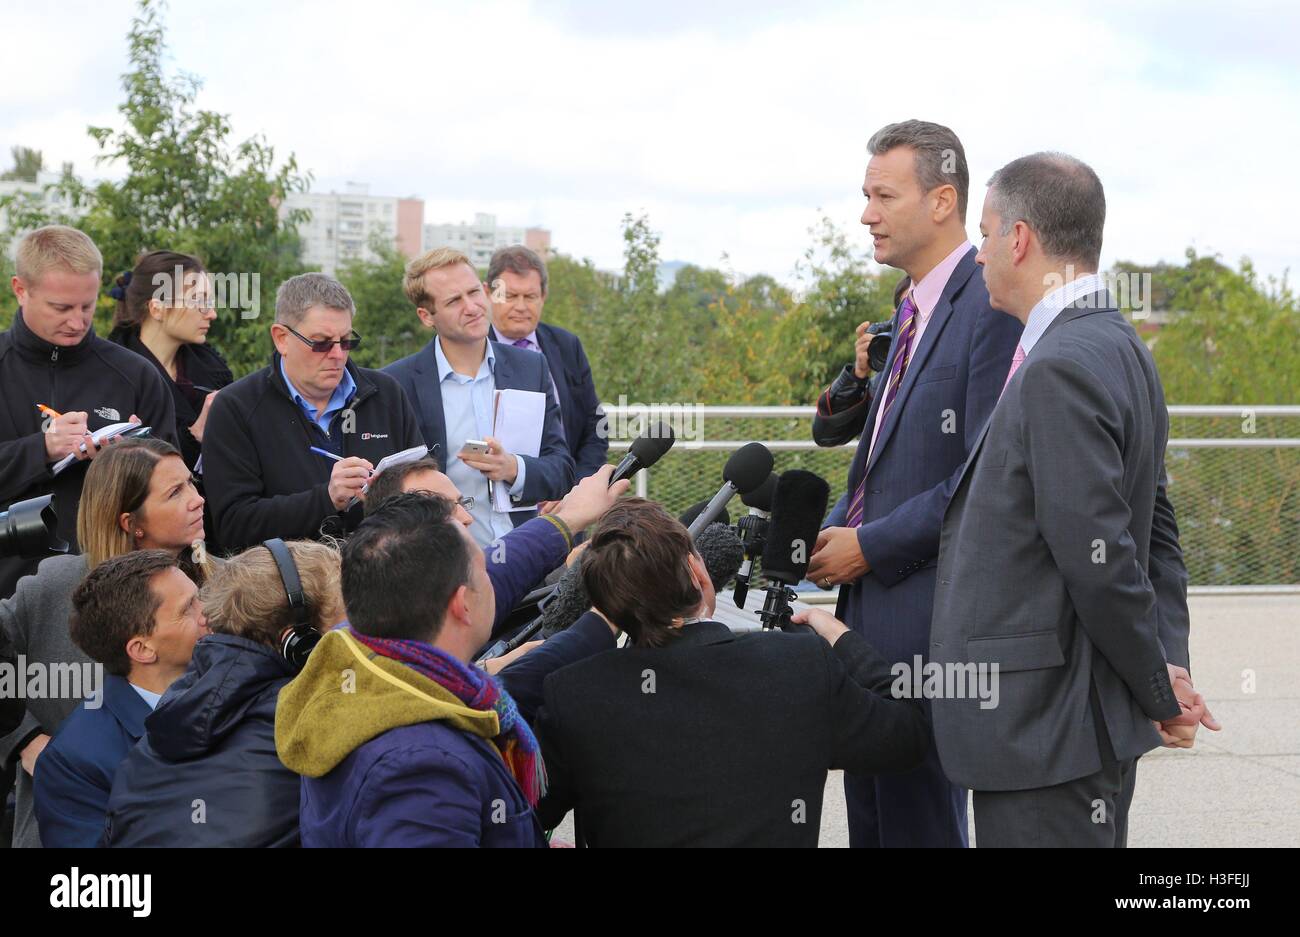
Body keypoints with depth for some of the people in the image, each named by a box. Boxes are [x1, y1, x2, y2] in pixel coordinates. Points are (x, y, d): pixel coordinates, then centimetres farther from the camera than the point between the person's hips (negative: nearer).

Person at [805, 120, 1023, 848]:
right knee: (870, 814, 16)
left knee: (918, 818, 0)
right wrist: (836, 531, 6)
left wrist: (870, 545, -15)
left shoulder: (993, 306, -16)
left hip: (931, 620, -9)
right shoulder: (916, 309, 15)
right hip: (874, 606, 9)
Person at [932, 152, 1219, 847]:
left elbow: (1101, 555, -21)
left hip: (1045, 730, -10)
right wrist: (1169, 667, 7)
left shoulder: (1059, 368, -19)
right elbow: (1157, 531, 15)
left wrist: (1158, 688, -10)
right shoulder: (1119, 348, 13)